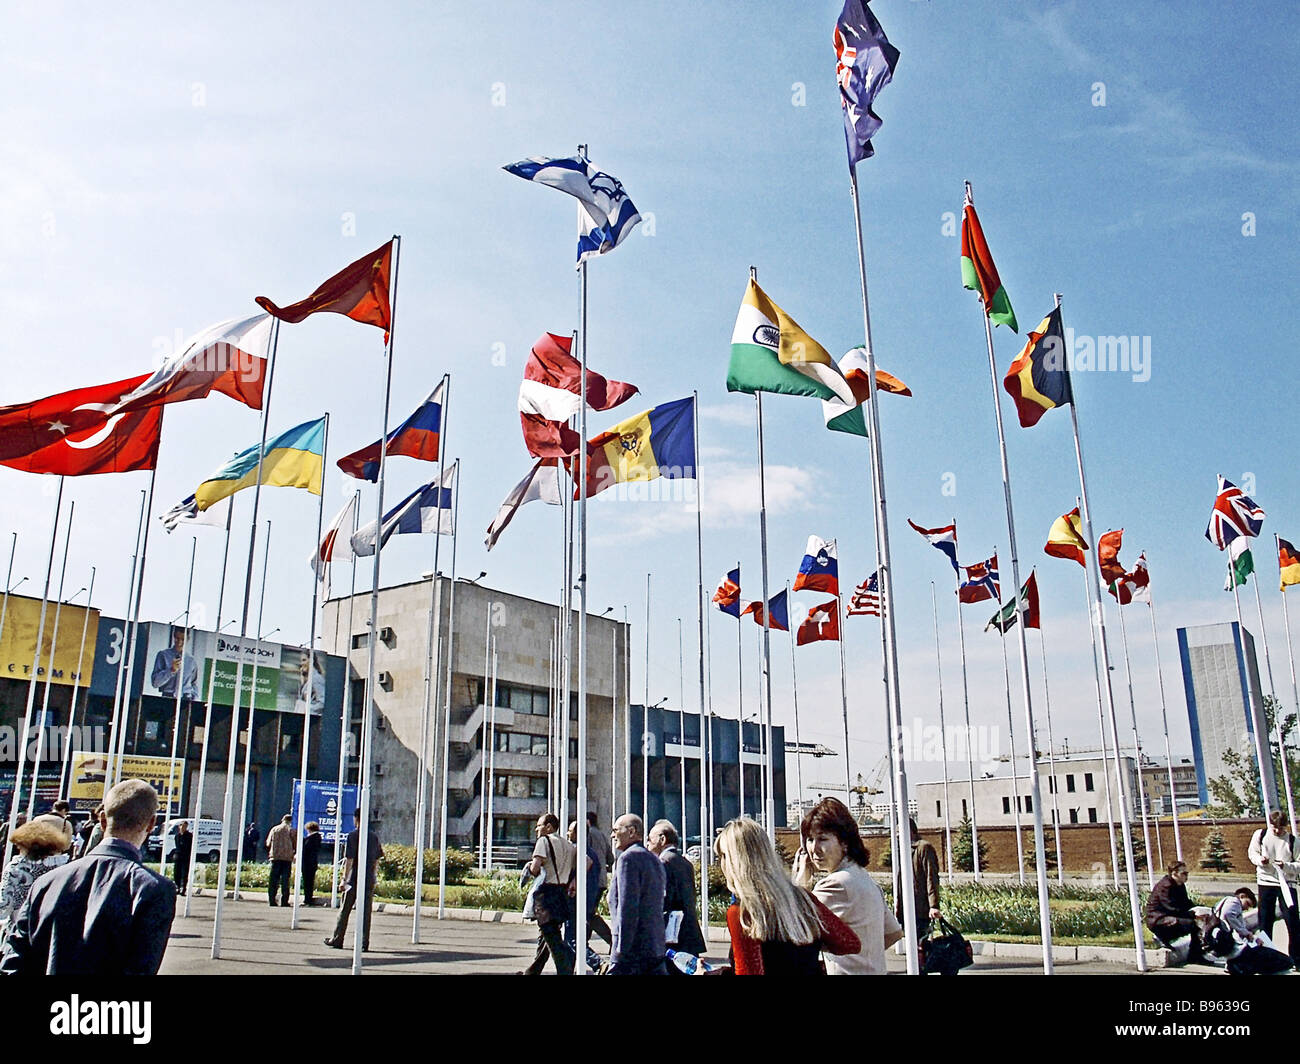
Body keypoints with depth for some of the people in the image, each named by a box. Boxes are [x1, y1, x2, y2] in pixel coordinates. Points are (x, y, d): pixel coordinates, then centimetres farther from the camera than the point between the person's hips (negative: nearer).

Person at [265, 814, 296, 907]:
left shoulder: (274, 829, 9)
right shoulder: (291, 830, -1)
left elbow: (268, 844, 11)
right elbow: (295, 845, -1)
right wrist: (294, 853, 17)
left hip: (275, 857, 3)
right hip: (287, 858, -3)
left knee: (273, 879, 6)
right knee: (285, 880, -1)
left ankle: (272, 900, 3)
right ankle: (284, 901, -4)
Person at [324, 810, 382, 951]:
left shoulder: (353, 835, -8)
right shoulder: (374, 837, 7)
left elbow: (349, 860, -12)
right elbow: (377, 859, 12)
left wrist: (344, 879, -8)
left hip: (354, 880, -4)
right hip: (369, 880, 4)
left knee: (345, 911, 9)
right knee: (366, 912, 5)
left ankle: (337, 940, 19)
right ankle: (364, 944, 4)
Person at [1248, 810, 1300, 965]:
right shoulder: (1260, 835, -1)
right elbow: (1252, 852, 10)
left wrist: (1286, 866, -21)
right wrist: (1259, 859, -11)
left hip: (1287, 883, -1)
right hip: (1266, 881, 2)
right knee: (1265, 921, 8)